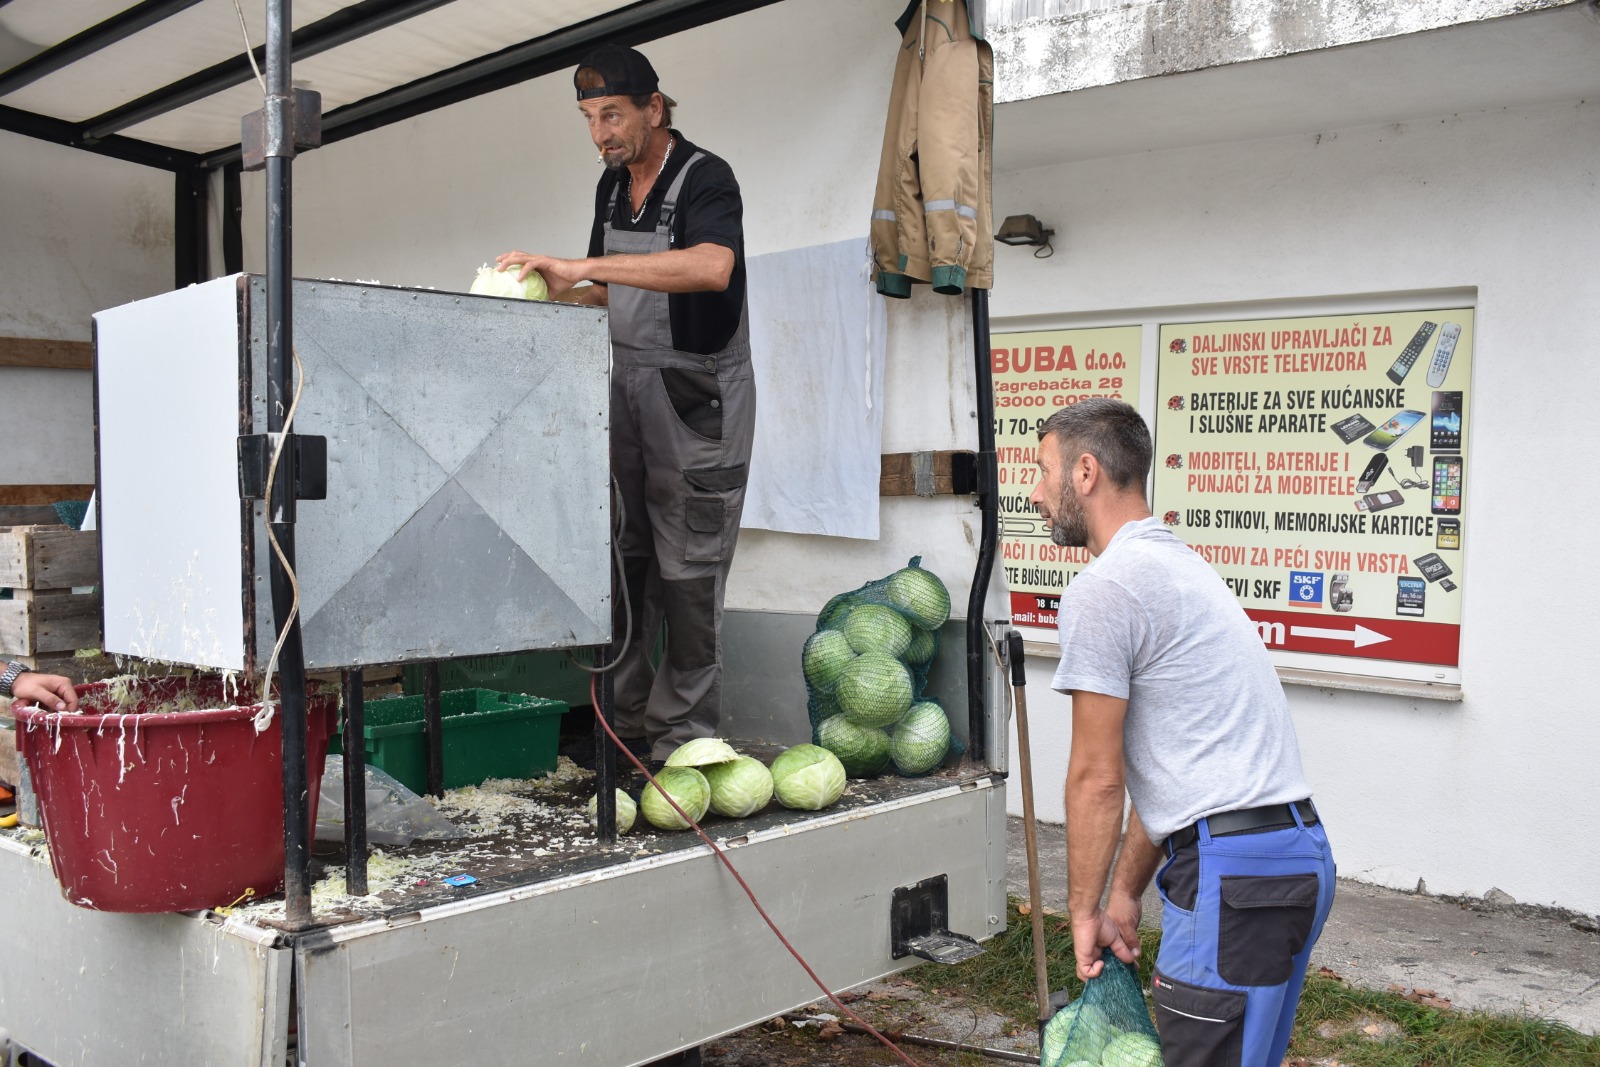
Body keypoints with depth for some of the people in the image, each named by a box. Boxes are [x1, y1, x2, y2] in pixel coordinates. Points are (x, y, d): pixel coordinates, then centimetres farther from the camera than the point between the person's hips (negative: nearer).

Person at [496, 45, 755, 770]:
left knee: (688, 569, -4)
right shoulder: (613, 184, 12)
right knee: (619, 556, 8)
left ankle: (684, 732, 5)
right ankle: (624, 717, 18)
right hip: (626, 388, 8)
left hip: (697, 397, -7)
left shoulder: (704, 179, -14)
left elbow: (713, 268, -35)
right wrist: (553, 297, 2)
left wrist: (581, 267, -36)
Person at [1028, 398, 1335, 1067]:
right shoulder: (1178, 564, 20)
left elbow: (1098, 779, -9)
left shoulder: (1101, 588, -12)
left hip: (1233, 872, -11)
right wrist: (1124, 896, 23)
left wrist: (1084, 911, 3)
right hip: (1299, 854, 11)